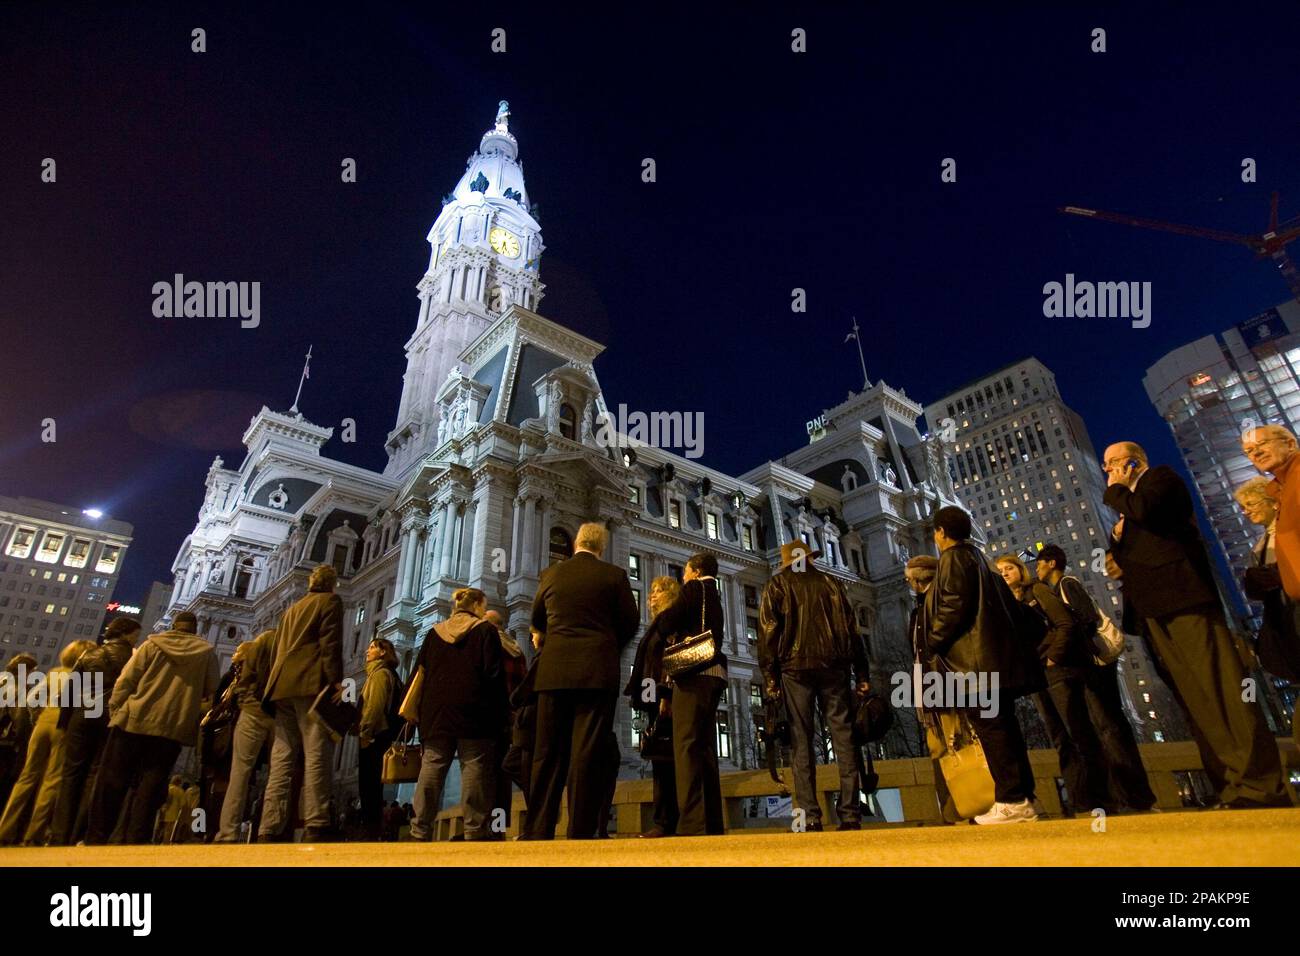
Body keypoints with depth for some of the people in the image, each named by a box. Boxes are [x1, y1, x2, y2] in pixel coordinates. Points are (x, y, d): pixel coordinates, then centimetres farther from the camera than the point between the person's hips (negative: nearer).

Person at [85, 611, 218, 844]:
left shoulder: (152, 644, 5)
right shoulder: (207, 653, 6)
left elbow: (126, 680, -1)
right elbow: (211, 693, 3)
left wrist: (114, 711, 6)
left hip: (134, 720, 0)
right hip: (174, 728, 0)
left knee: (112, 781, 10)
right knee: (150, 786, 6)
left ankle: (96, 838, 12)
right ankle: (135, 840, 3)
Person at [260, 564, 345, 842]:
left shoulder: (291, 609, 29)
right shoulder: (331, 601, 7)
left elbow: (277, 650, 25)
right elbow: (330, 642, -8)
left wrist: (275, 687, 23)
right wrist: (335, 680, -14)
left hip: (282, 686, 7)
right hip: (311, 684, -7)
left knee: (282, 759, 3)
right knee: (317, 754, -12)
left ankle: (270, 831, -1)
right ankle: (315, 827, -20)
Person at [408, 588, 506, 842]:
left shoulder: (434, 632, 15)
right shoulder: (485, 630, 1)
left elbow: (419, 673, 13)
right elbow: (493, 674, -7)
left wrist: (419, 714, 17)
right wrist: (499, 714, -3)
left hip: (436, 715, 5)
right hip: (473, 714, -5)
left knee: (431, 769, 6)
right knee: (475, 768, -3)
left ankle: (420, 830, 5)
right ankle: (476, 830, -5)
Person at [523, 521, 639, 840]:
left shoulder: (551, 573, 7)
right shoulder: (614, 575, 0)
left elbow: (538, 620, 18)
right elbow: (631, 622, 4)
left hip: (554, 670, 2)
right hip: (598, 671, -2)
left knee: (548, 753, 9)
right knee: (588, 753, 0)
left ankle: (538, 830, 10)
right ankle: (581, 832, 0)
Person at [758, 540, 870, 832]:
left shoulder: (777, 585, 8)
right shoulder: (831, 583, 15)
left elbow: (768, 632, -1)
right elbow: (851, 629, 10)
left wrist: (770, 677, -2)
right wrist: (862, 674, 10)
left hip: (795, 669, -2)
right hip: (834, 667, 2)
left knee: (802, 742, 0)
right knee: (843, 737, 4)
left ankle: (810, 818, -3)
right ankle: (851, 815, 2)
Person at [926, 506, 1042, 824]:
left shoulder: (953, 557, -5)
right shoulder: (977, 557, 23)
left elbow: (954, 604, -18)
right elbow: (1006, 602, 23)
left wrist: (933, 642, -9)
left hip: (975, 661, -10)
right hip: (996, 659, 10)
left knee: (990, 728, -9)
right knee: (1003, 727, 10)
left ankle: (1012, 802, -8)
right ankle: (1023, 799, 13)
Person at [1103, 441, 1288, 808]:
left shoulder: (1161, 476, 5)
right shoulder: (1129, 502, 28)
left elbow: (1144, 509, -17)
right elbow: (1127, 557, 27)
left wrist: (1115, 489, 0)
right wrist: (1117, 537, 8)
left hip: (1183, 597, -9)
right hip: (1155, 608, 9)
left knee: (1219, 686, -10)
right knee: (1195, 697, 5)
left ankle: (1260, 784, -9)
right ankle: (1235, 780, 7)